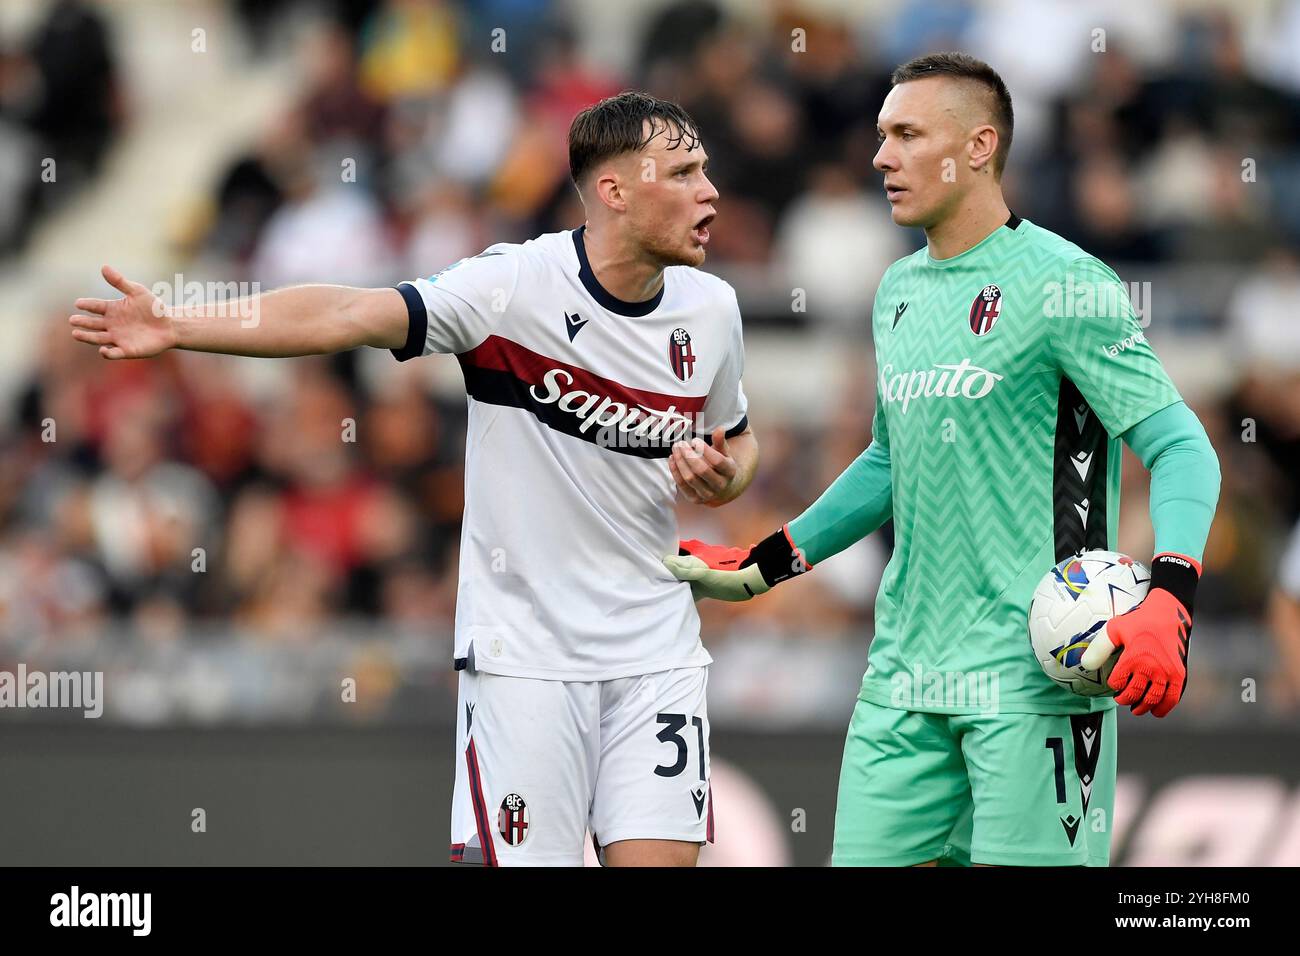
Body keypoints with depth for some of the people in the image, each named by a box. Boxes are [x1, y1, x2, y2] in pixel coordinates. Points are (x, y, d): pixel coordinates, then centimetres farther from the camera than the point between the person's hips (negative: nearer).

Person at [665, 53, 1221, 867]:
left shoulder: (1061, 286, -9)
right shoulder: (899, 293, 14)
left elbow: (1181, 448, -12)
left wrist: (1166, 604, -26)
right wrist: (762, 567, 27)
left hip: (1028, 673, -7)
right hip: (905, 674, 7)